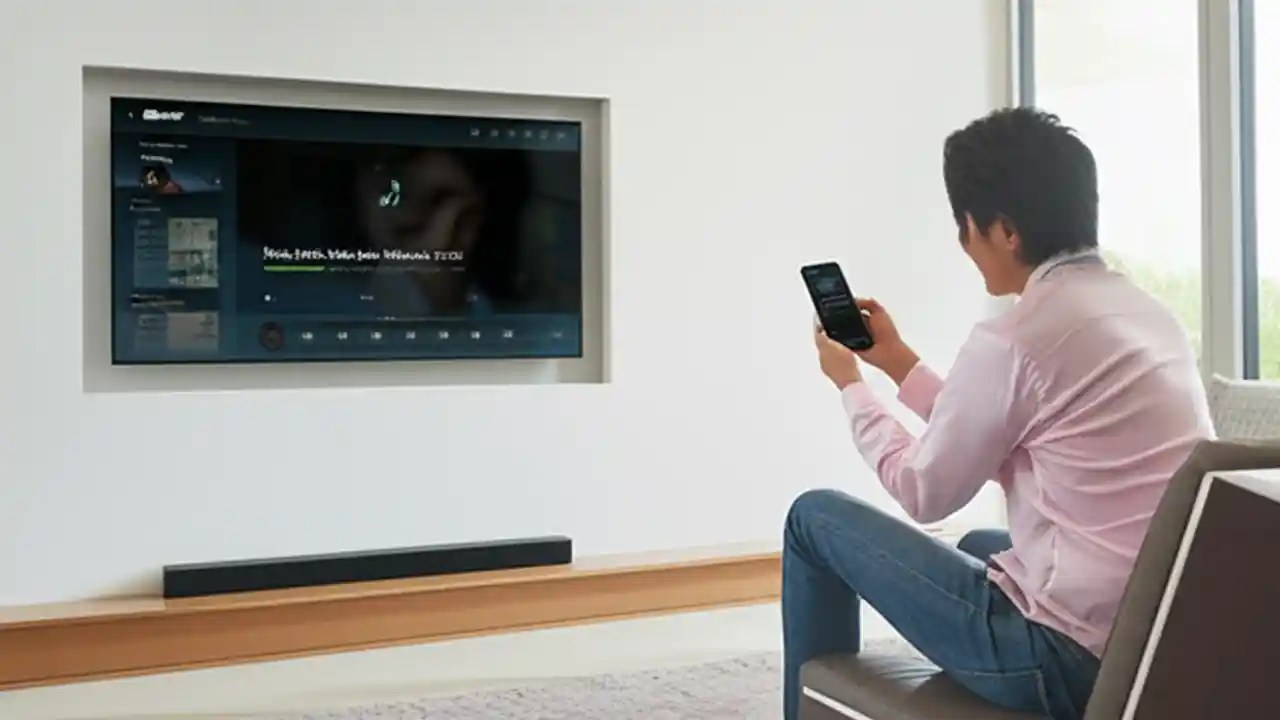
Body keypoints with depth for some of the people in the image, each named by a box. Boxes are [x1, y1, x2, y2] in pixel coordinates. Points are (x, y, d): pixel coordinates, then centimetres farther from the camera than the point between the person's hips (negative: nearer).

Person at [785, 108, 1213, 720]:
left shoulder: (1013, 340, -18)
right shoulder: (1146, 312, 8)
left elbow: (925, 492, -4)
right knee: (980, 544, 37)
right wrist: (899, 364, 24)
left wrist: (850, 384, 11)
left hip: (1071, 655, -9)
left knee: (816, 517, 5)